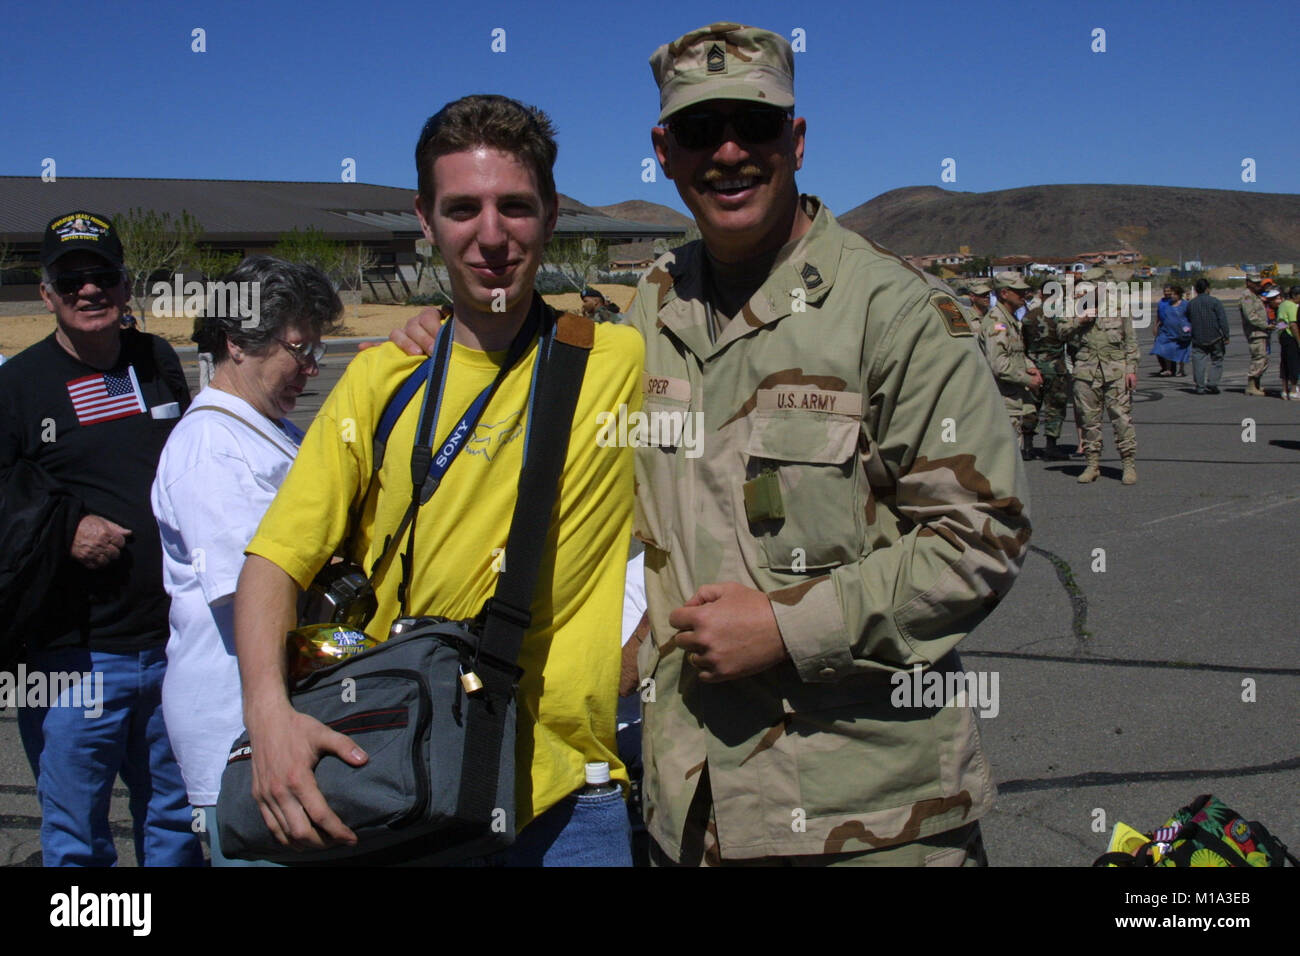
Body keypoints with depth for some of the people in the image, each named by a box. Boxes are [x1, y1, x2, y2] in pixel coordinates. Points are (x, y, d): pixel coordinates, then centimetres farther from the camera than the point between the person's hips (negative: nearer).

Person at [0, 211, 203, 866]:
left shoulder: (159, 363, 9)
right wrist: (65, 529, -17)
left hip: (173, 643, 4)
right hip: (73, 657, -4)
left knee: (178, 823, 18)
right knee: (75, 841, 7)